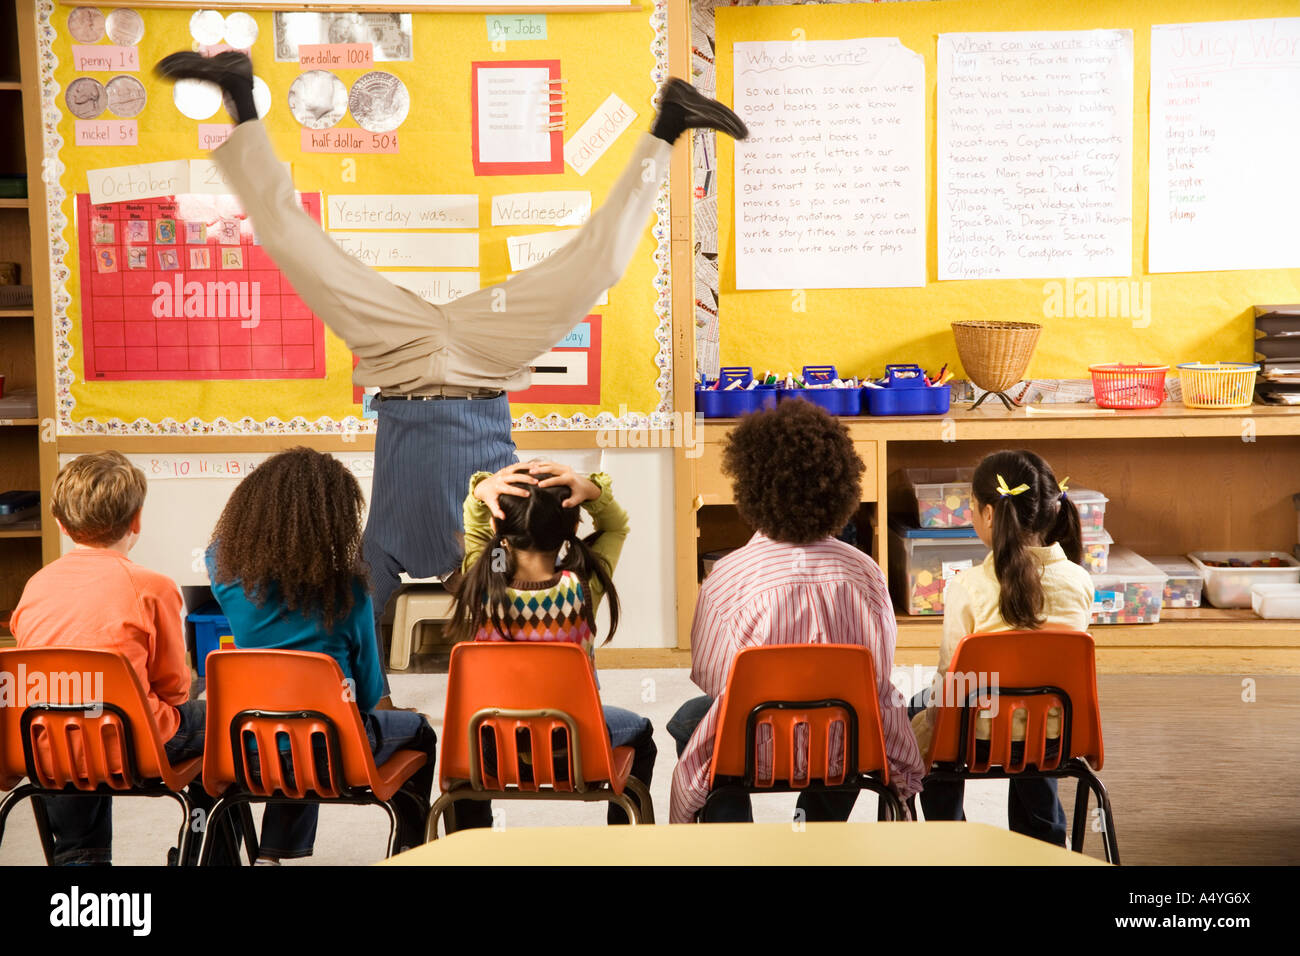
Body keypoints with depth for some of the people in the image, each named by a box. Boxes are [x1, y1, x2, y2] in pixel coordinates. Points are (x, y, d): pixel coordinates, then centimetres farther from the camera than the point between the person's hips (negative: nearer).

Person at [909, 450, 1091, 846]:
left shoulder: (968, 586, -21)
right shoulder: (1078, 580, -9)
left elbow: (952, 679, -15)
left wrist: (934, 703, 6)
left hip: (983, 737, -3)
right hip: (1056, 736, 4)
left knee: (920, 707, 29)